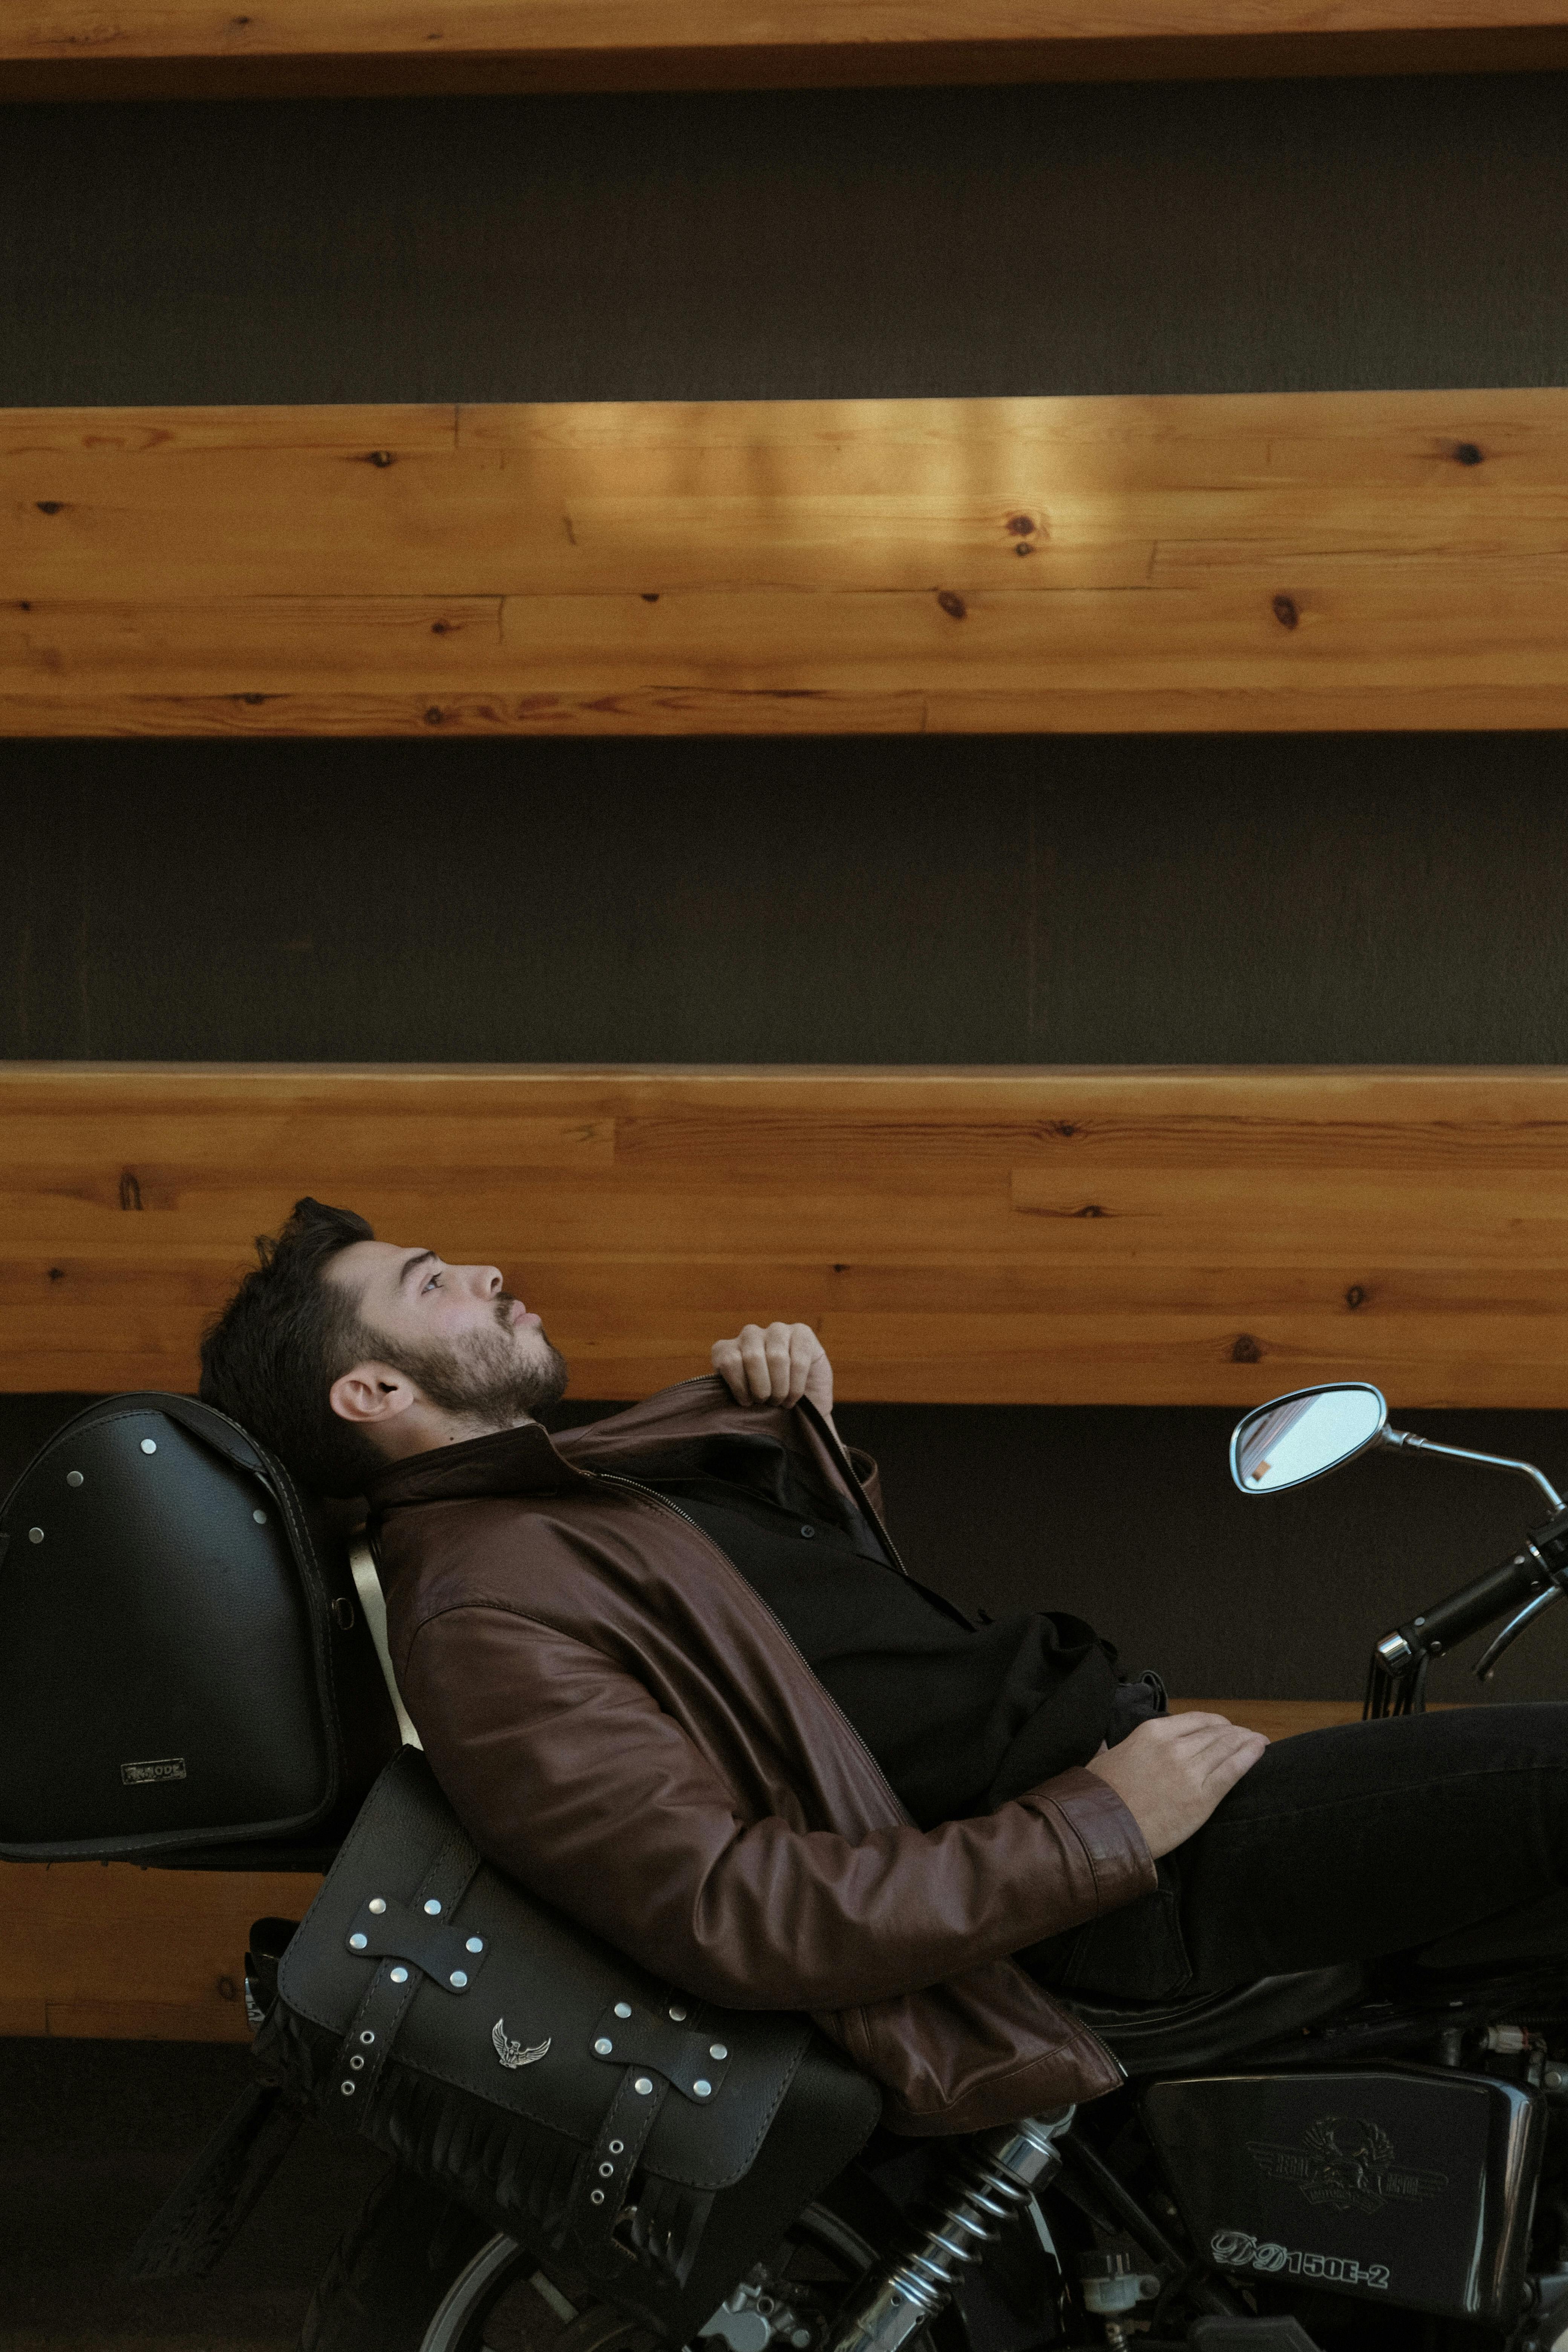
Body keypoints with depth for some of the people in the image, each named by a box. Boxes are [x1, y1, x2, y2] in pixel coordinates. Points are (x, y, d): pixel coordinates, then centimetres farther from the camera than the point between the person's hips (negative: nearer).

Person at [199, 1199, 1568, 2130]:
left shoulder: (577, 1478, 17)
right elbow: (732, 1914, -25)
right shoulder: (483, 1620, -15)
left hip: (1096, 1746, 10)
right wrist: (1098, 1826, -22)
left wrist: (804, 1422, 10)